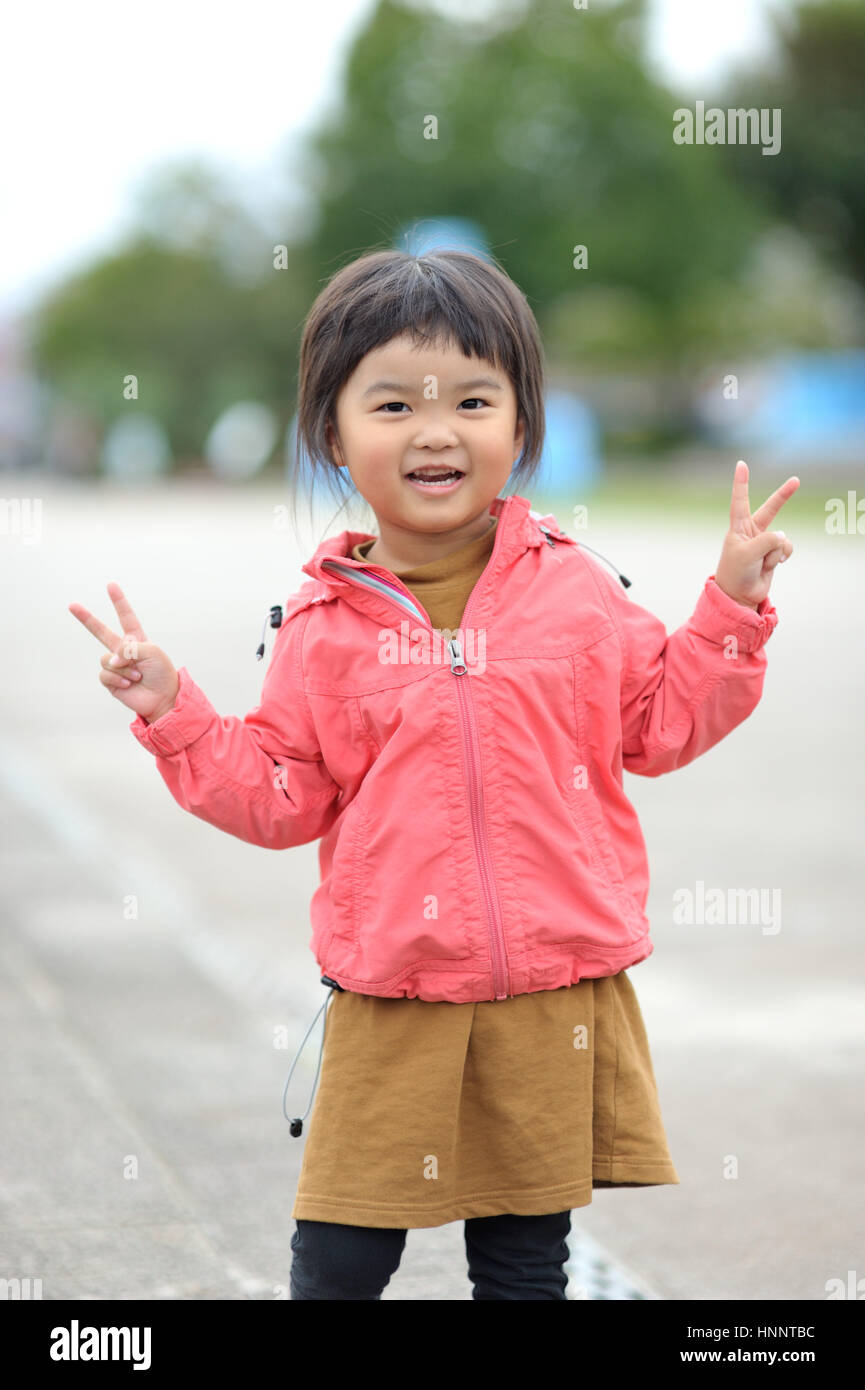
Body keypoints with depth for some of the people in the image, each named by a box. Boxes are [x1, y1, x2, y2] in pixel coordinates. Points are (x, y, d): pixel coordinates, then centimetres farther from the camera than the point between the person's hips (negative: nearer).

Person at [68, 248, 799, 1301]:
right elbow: (280, 797, 2)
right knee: (337, 1260, 4)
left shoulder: (573, 586, 1)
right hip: (391, 1004, 0)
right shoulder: (327, 623, -1)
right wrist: (172, 711, -8)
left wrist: (731, 605, 0)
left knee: (527, 1260, 13)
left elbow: (660, 723, 8)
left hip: (556, 1000, 1)